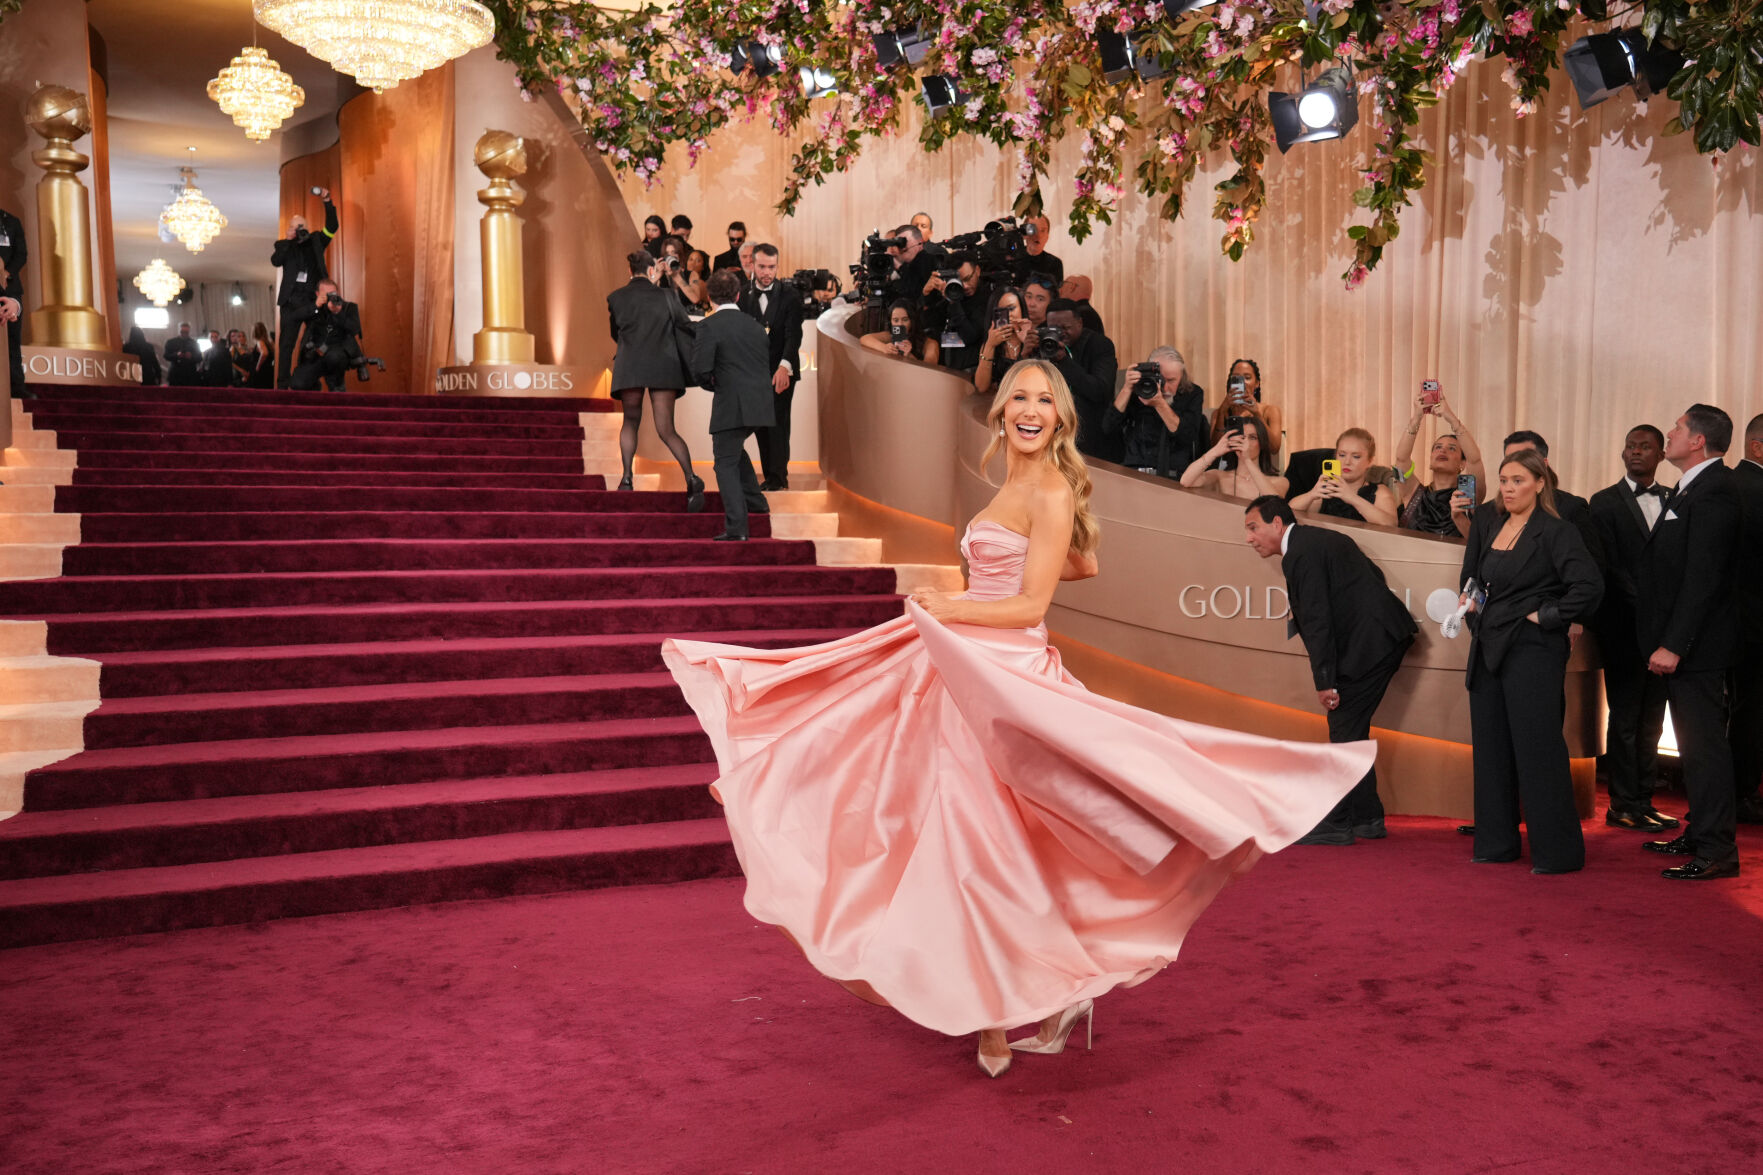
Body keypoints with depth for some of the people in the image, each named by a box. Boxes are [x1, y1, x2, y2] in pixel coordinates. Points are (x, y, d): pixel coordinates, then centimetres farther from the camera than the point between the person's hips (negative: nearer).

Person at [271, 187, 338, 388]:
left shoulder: (316, 240, 12)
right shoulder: (284, 245, 10)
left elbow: (332, 227, -1)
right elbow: (275, 261, -6)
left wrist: (327, 202, -11)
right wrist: (288, 241, -12)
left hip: (313, 301, 1)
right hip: (291, 302, -1)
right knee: (286, 344, -2)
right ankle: (282, 385, -2)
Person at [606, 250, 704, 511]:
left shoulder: (615, 298, 10)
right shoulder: (665, 295, 7)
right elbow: (687, 328, 7)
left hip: (630, 366, 1)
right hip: (663, 365, 0)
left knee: (630, 422, 19)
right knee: (666, 429, -2)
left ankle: (627, 478, 6)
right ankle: (691, 478, -22)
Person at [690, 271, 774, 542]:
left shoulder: (709, 326, -7)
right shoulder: (755, 326, 12)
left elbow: (700, 370, -14)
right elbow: (770, 364, 15)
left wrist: (712, 385, 5)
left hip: (731, 406, -6)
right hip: (759, 405, 6)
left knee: (726, 463, 1)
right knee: (735, 449, 30)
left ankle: (736, 527, -6)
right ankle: (754, 502, 34)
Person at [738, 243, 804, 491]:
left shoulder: (789, 295, -4)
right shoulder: (744, 295, 6)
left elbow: (794, 334, -12)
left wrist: (784, 366, -25)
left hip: (781, 371, -3)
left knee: (777, 422, -9)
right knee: (762, 424, 5)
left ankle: (776, 476, -4)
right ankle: (773, 476, 12)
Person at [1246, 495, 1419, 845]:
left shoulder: (1301, 553, -14)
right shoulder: (1317, 539, 17)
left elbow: (1317, 621, -18)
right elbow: (1374, 575, 24)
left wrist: (1324, 681, -16)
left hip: (1372, 640, -11)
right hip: (1386, 633, 11)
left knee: (1344, 728, -6)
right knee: (1351, 728, 15)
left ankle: (1335, 824, -2)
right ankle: (1367, 819, 21)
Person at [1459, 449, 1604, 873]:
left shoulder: (1556, 532, -8)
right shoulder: (1487, 527, 11)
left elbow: (1589, 586, -19)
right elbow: (1470, 579, 25)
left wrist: (1547, 616, -14)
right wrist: (1470, 606, 8)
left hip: (1533, 651, -7)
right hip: (1489, 649, 7)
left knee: (1537, 750, -5)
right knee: (1491, 748, 10)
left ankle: (1557, 850, 4)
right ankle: (1497, 842, 20)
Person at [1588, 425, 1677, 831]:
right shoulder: (1605, 502, -1)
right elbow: (1609, 565, -8)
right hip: (1625, 625, -4)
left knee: (1652, 717, 9)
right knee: (1625, 717, 0)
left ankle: (1644, 799, 17)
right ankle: (1624, 805, 7)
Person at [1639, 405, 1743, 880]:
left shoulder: (1713, 491, -16)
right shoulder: (1689, 488, 15)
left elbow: (1703, 577, -22)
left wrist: (1673, 644, -24)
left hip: (1697, 644, -10)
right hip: (1679, 641, 10)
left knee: (1705, 746, -5)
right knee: (1695, 743, 17)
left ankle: (1717, 852, 0)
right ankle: (1699, 835, 28)